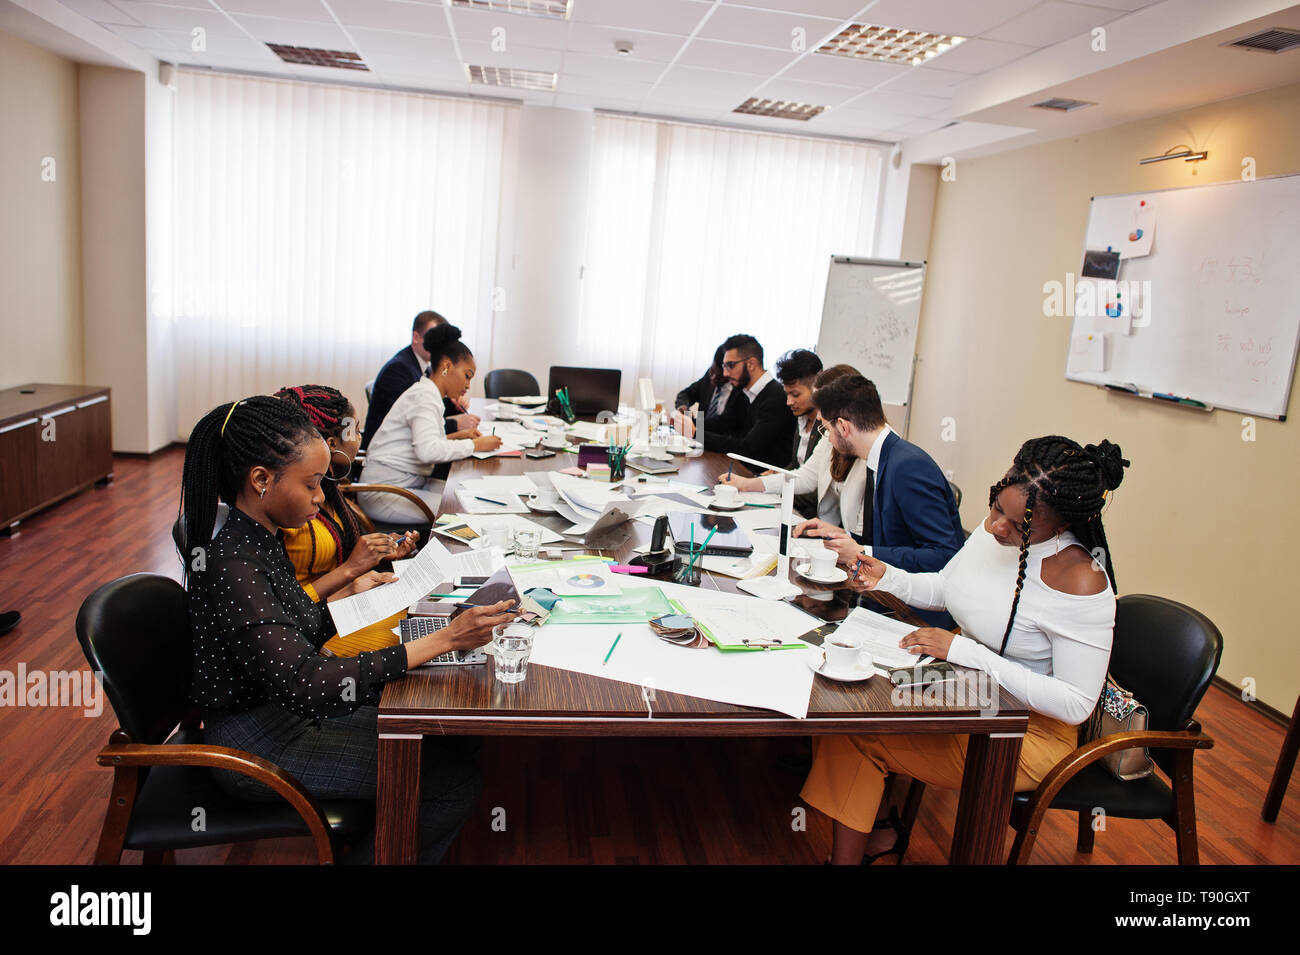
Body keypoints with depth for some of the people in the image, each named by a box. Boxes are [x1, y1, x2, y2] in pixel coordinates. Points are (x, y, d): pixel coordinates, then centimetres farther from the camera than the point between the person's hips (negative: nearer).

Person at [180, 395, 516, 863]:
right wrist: (443, 640, -39)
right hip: (257, 745, -9)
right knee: (456, 780, -12)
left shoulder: (258, 541, 2)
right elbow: (305, 683, -36)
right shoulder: (231, 565, -27)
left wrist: (351, 598, 5)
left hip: (281, 715, 9)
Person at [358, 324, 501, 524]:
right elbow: (428, 451, -30)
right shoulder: (424, 395, -15)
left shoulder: (429, 394, 16)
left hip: (412, 482, 10)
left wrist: (456, 436, 8)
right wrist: (476, 444, -21)